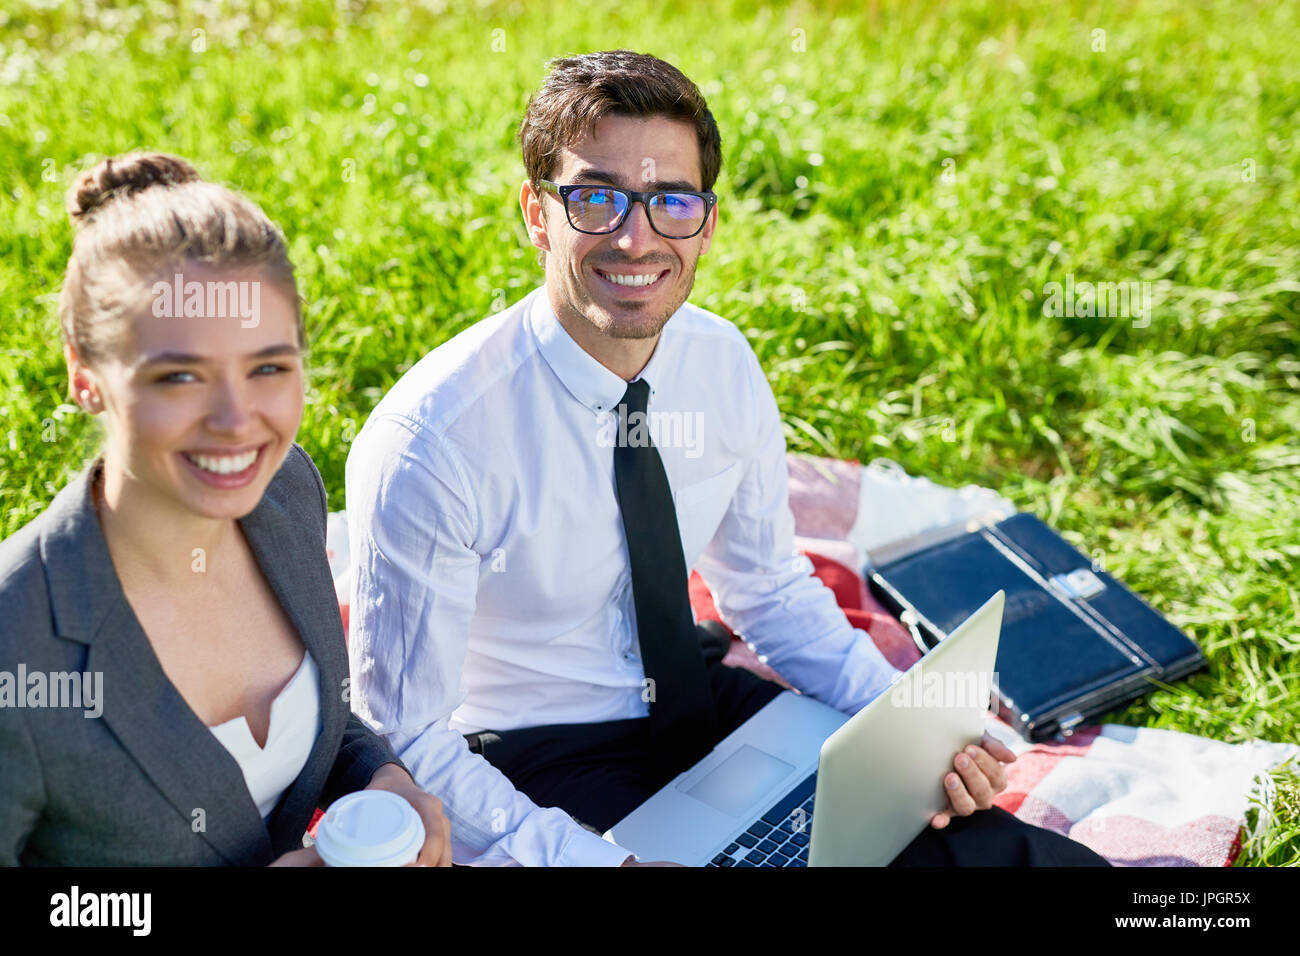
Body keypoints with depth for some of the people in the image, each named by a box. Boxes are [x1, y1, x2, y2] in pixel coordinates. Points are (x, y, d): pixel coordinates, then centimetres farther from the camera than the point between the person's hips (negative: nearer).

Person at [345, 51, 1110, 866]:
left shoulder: (724, 364, -7)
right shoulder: (427, 444, -25)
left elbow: (772, 590, 7)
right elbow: (407, 745, -18)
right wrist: (598, 860, -31)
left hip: (697, 699, 5)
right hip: (533, 759, -4)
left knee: (995, 844, -9)